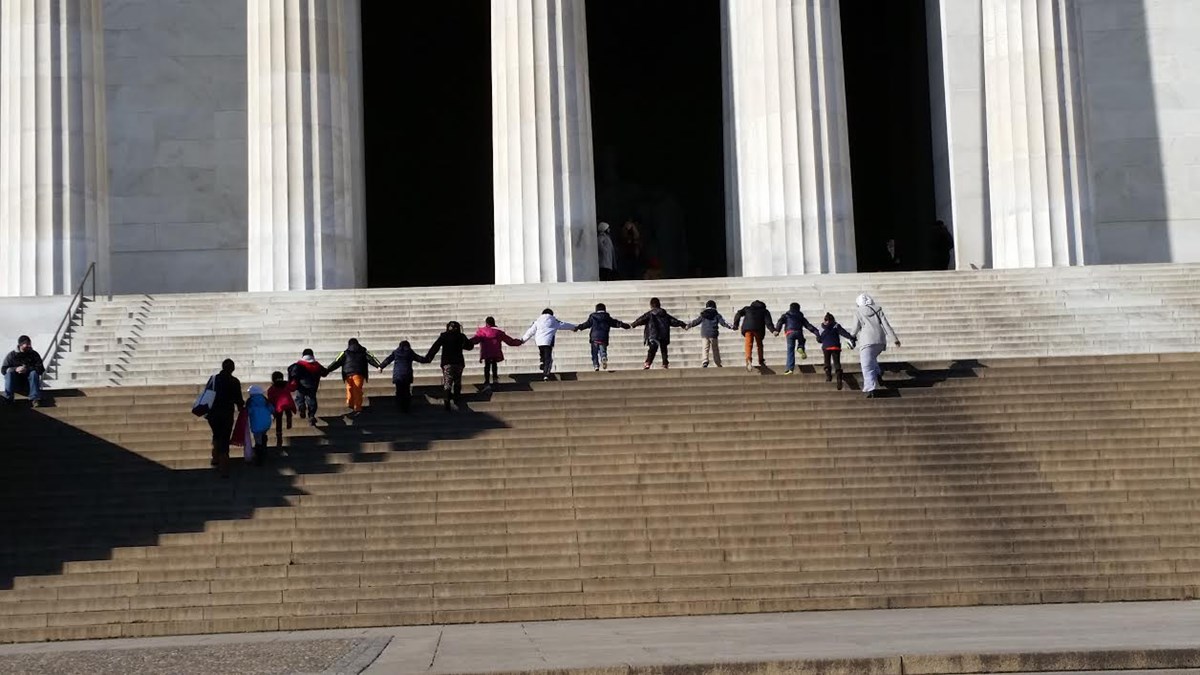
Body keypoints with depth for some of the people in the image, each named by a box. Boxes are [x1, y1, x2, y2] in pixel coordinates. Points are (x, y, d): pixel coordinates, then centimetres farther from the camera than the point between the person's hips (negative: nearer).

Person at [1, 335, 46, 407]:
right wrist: (16, 369, -27)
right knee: (9, 373, -26)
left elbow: (41, 369, -9)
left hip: (28, 384, 0)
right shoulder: (12, 355, 1)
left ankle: (35, 399, -39)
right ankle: (8, 398, -33)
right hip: (15, 384, 0)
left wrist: (27, 369, -27)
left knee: (34, 373, -27)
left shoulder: (34, 354, 1)